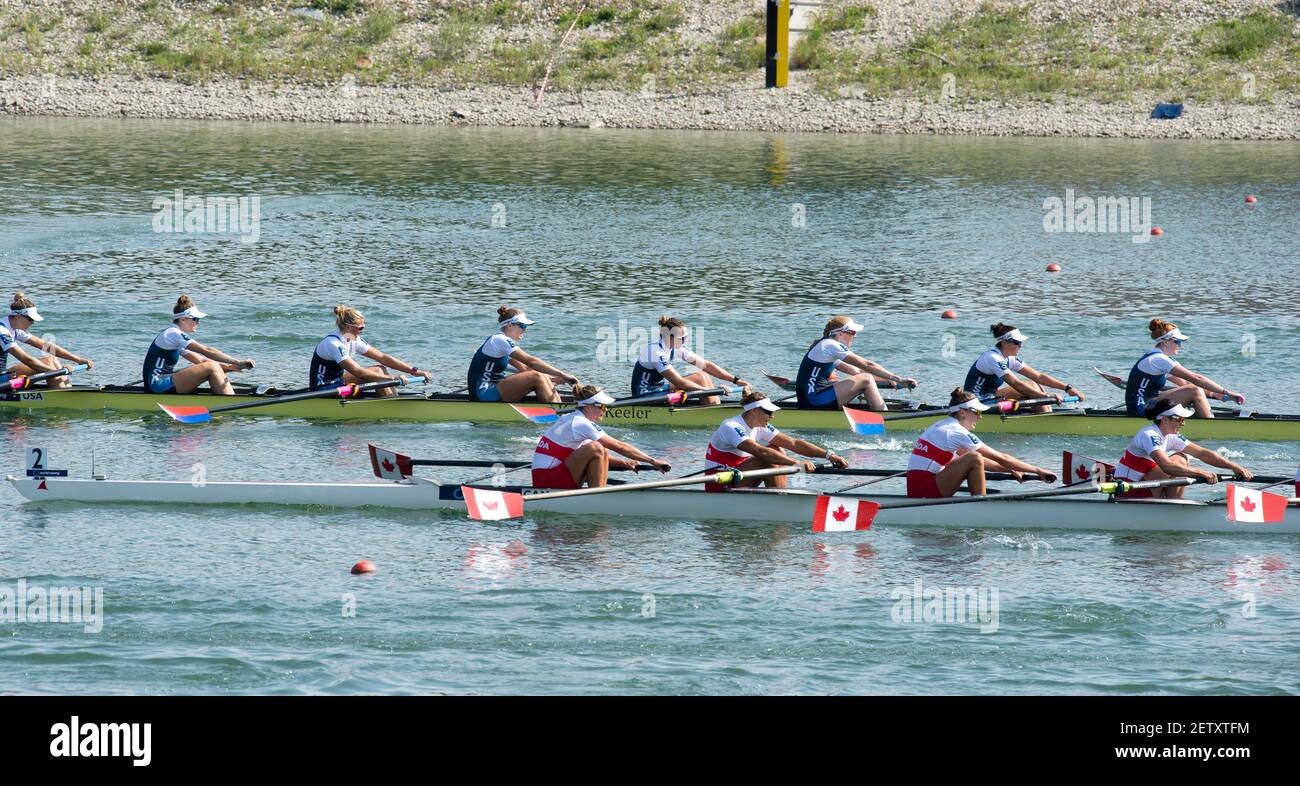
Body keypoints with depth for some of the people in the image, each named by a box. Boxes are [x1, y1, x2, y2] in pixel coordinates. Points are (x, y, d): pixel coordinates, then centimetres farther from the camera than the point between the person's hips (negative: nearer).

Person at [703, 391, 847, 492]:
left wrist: (828, 455, -9)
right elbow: (761, 452, -35)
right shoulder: (732, 427, -22)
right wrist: (797, 464, -40)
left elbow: (794, 443, 1)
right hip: (718, 487, -9)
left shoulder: (760, 428, 5)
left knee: (778, 451, 1)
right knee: (769, 458, -24)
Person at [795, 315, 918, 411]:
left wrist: (888, 380, 15)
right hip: (814, 402, -10)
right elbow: (867, 366, -13)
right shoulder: (831, 345, -10)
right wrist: (898, 379, -12)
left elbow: (856, 371, 22)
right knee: (866, 380, -11)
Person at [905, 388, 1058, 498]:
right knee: (973, 459, -19)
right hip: (926, 491, -10)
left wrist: (1010, 470, 20)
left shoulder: (941, 426, 19)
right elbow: (1001, 458, -10)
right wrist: (1038, 471, -6)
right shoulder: (958, 433, -10)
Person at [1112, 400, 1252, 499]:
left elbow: (1202, 453, 6)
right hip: (1128, 491, -9)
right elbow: (1166, 466, -35)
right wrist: (1201, 473, -35)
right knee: (1176, 462, -20)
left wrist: (1233, 466, -4)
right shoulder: (1149, 435, -21)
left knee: (1182, 460, 4)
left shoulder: (1171, 437, 7)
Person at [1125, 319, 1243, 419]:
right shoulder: (1158, 359, -16)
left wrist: (1213, 393, 6)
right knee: (1194, 391, -18)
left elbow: (1185, 383, 17)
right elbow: (1195, 379, -19)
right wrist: (1226, 392, -18)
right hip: (1142, 412, -11)